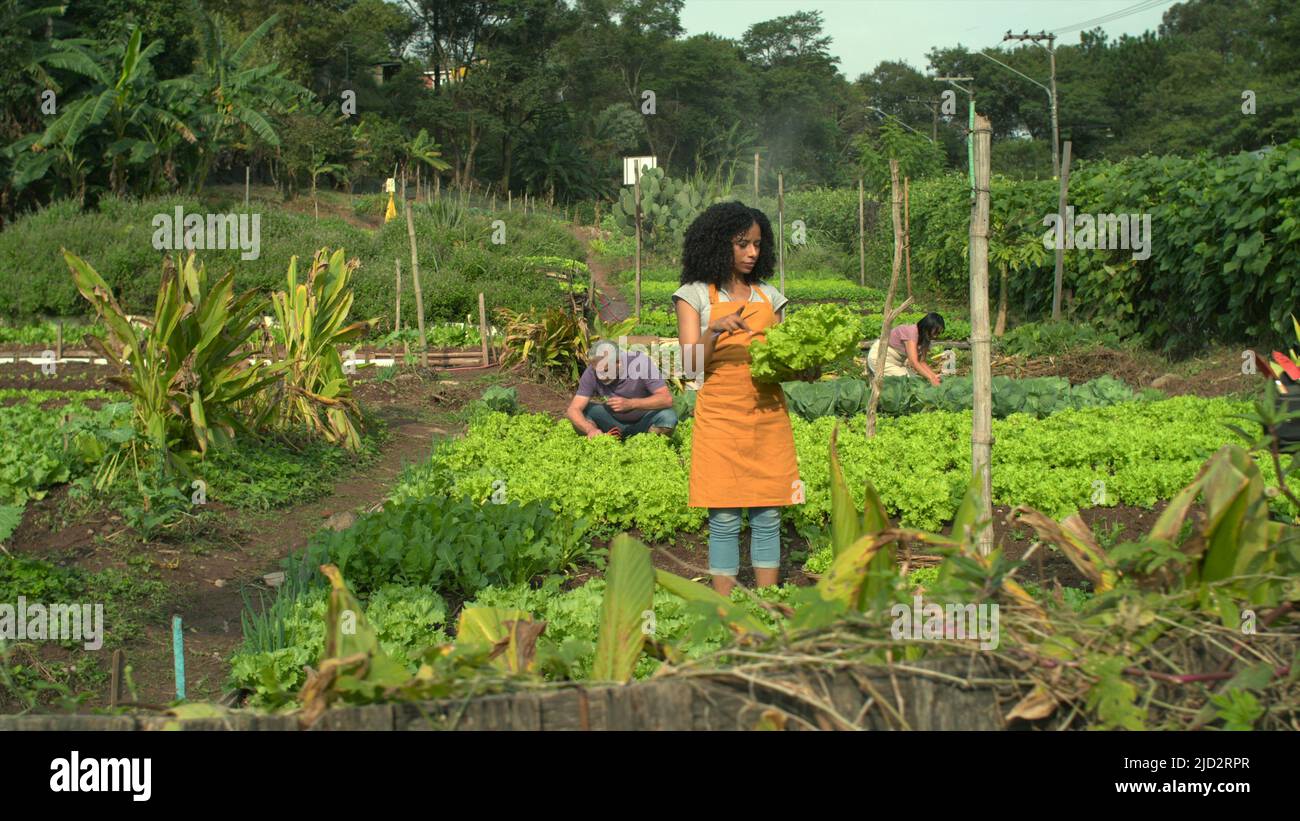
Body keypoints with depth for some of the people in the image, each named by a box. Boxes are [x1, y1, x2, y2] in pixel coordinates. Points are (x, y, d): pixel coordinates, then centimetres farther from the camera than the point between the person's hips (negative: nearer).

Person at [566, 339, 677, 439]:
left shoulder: (640, 362, -26)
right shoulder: (592, 373, -20)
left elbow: (667, 399, -29)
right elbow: (573, 409, -22)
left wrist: (630, 404, -41)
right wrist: (590, 429, -42)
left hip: (643, 421, -2)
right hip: (614, 421, 2)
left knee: (668, 417, -32)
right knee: (581, 412, -21)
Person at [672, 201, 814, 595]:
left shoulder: (769, 296, 13)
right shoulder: (695, 295, 2)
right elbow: (692, 365, -8)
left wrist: (803, 370, -8)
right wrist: (714, 331, -25)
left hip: (768, 416, 4)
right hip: (720, 418, -4)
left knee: (767, 517, 5)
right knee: (725, 520, -3)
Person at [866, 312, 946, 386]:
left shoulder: (924, 337, -4)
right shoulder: (911, 332, -29)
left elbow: (921, 362, -6)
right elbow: (914, 362, -36)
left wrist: (934, 376, -20)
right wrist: (931, 378, -40)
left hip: (898, 359, 9)